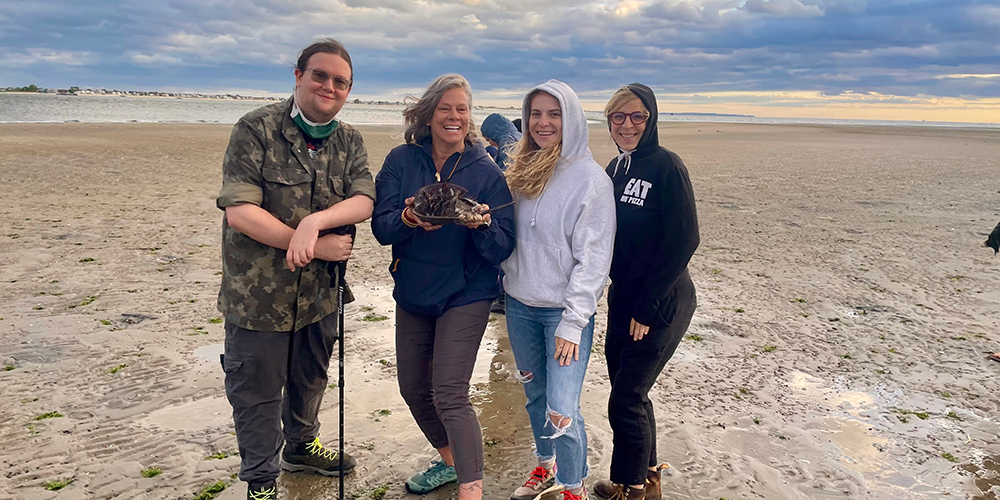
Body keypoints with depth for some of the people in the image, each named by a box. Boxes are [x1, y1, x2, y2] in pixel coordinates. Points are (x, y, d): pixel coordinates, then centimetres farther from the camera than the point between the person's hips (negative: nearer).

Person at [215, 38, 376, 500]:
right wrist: (315, 247, -22)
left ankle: (301, 445, 51)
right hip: (258, 295, -5)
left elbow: (364, 201, -12)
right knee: (258, 394, 11)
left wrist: (313, 221, -30)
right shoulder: (257, 129, -13)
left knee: (310, 380, 25)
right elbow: (239, 212, -21)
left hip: (320, 292, 5)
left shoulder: (349, 142, 3)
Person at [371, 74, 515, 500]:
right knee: (412, 388, 16)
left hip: (465, 294, -4)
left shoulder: (486, 172, -7)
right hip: (412, 293, 5)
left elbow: (503, 248, -10)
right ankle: (451, 461, 40)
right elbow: (381, 226, -9)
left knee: (449, 395, -13)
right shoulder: (402, 160, -2)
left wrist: (481, 226, -31)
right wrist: (407, 219, -30)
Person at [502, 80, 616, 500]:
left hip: (564, 310, -6)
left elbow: (593, 257, -14)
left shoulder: (590, 178, -11)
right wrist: (508, 286, 6)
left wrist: (572, 323, -17)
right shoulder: (522, 170, 8)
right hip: (520, 306, 6)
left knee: (561, 410, -7)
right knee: (535, 396, 18)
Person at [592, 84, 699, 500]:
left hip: (660, 305, -8)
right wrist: (623, 299, 6)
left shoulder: (666, 166, -15)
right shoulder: (616, 168, 8)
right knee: (630, 391, 17)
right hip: (623, 297, 8)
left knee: (626, 400, -2)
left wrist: (647, 308, -17)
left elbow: (682, 241, -19)